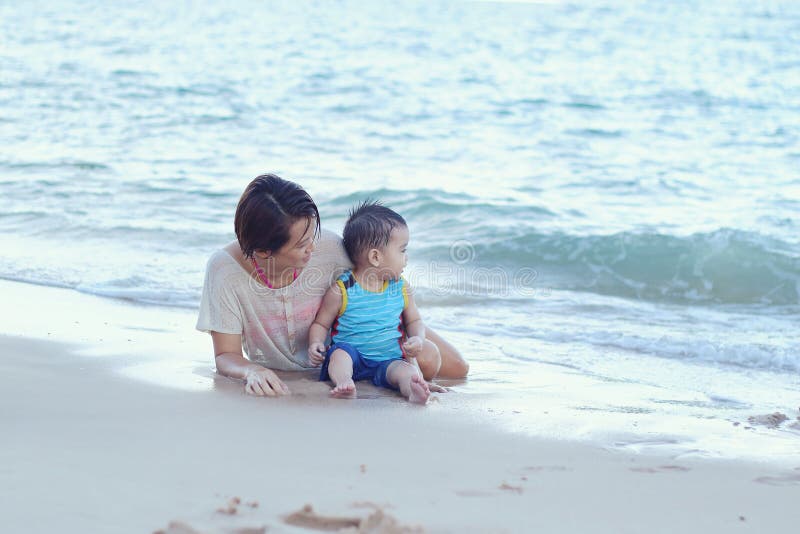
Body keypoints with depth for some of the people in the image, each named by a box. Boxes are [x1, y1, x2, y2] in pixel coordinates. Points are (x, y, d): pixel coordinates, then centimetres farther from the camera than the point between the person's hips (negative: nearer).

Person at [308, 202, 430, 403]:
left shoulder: (401, 288, 8)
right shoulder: (342, 290, -4)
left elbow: (414, 321, 20)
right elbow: (321, 324, 6)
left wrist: (418, 339, -3)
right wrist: (315, 343, -15)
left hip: (389, 358, 1)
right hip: (351, 353, -1)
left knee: (405, 370, -31)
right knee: (340, 353, -34)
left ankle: (413, 390, -63)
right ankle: (344, 382, -61)